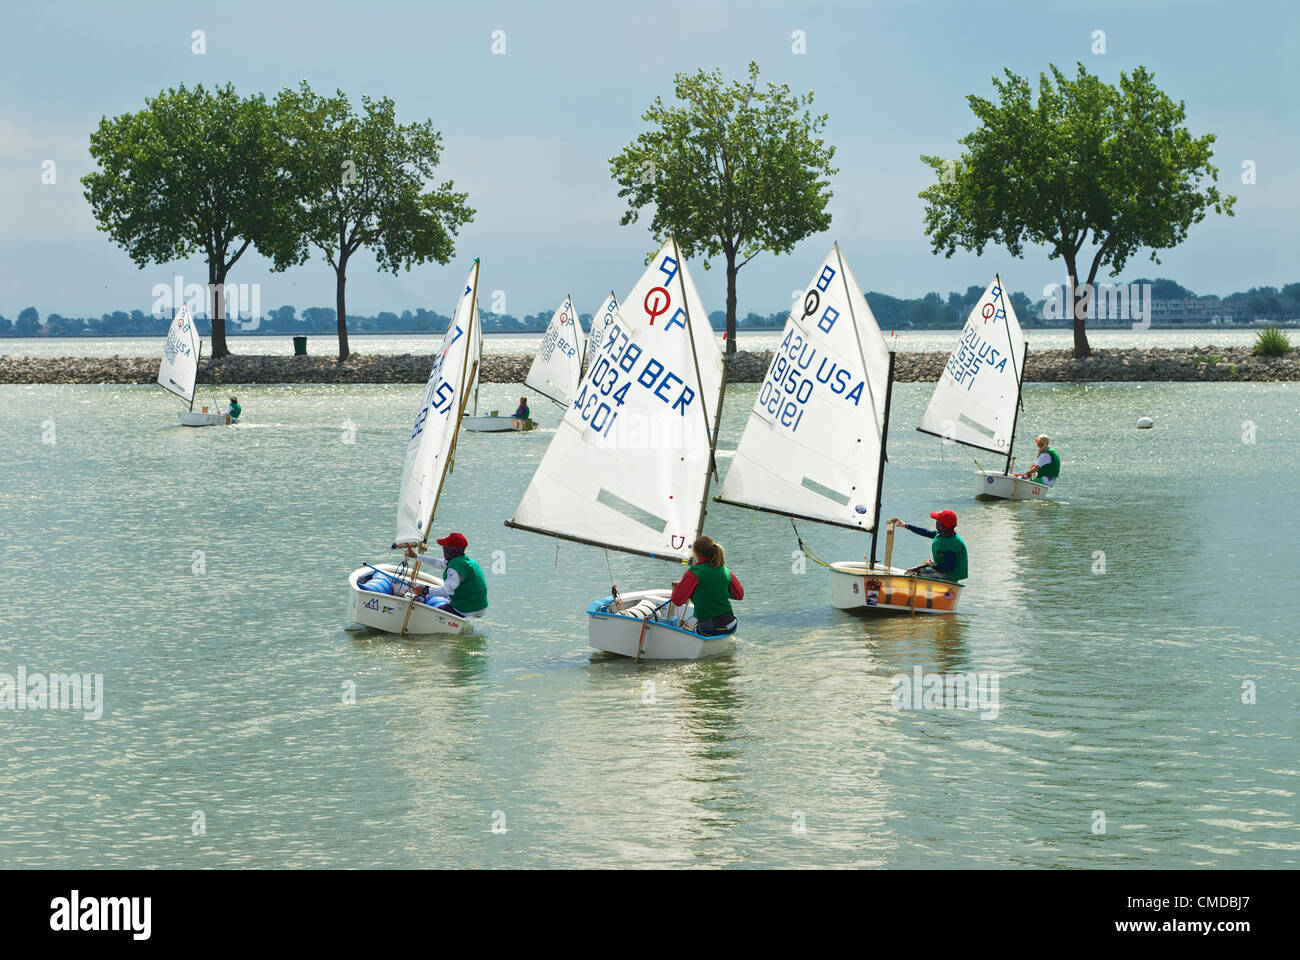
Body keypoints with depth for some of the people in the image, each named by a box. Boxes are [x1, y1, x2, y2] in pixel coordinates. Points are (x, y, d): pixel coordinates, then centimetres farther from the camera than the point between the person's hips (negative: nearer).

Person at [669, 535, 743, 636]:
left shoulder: (695, 572, -13)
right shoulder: (725, 570, 5)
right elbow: (740, 595, 18)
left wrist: (678, 585, 10)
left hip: (709, 631, -7)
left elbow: (677, 601, -8)